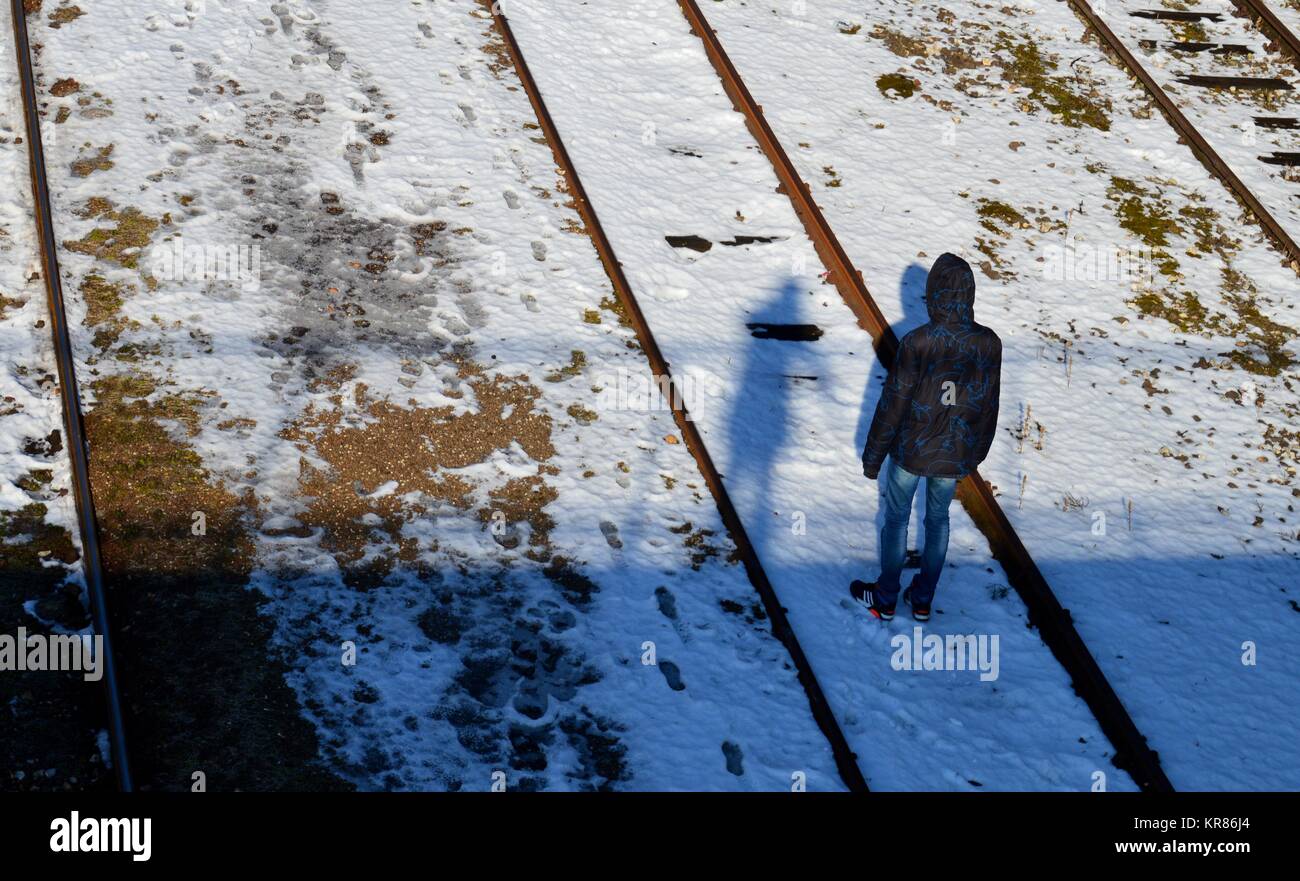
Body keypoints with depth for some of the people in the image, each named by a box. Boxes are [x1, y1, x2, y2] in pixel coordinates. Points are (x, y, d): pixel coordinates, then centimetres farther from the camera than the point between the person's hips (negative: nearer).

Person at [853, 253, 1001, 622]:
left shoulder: (917, 343, -24)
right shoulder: (989, 344, -13)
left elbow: (893, 404, -16)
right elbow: (989, 405, -1)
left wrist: (872, 458, -4)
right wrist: (977, 452, 16)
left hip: (911, 451, -3)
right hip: (956, 455, 3)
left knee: (896, 518, 17)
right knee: (938, 518, 22)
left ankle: (885, 600, 31)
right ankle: (923, 600, 35)